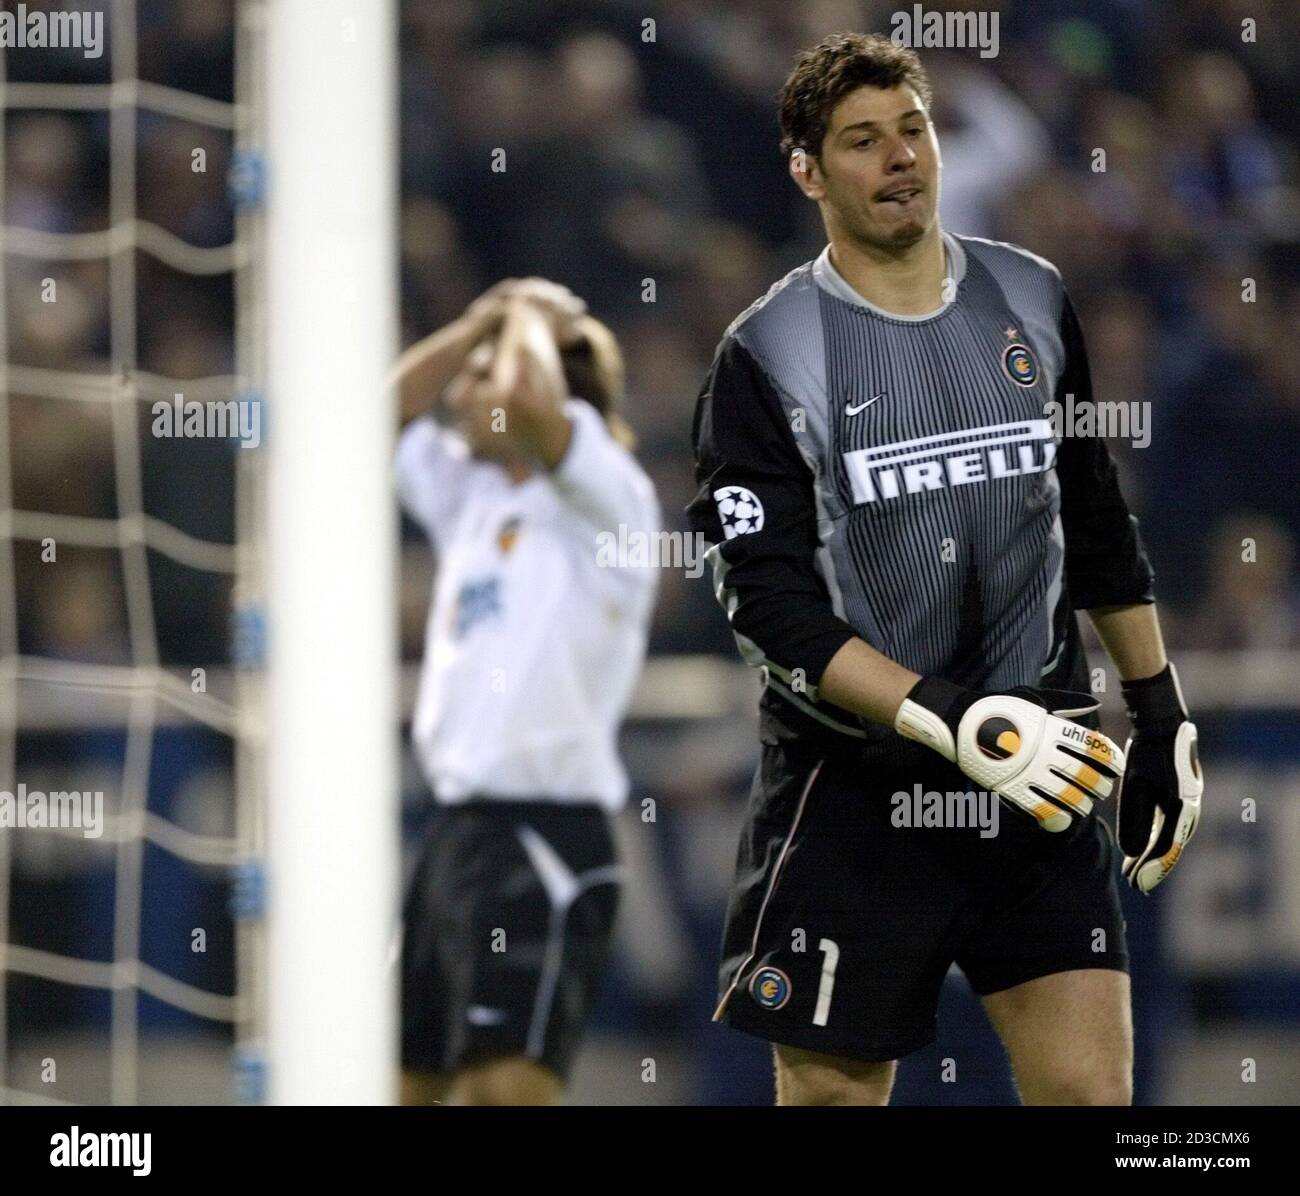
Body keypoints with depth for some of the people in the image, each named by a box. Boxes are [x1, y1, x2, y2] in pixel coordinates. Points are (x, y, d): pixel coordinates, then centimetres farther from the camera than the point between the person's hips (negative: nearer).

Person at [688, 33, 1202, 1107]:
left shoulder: (1030, 302, 8)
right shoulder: (768, 355, -6)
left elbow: (1098, 527, 18)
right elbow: (773, 611, -12)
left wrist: (1163, 718, 15)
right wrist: (956, 723, -21)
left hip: (1040, 777, 3)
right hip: (852, 797, -3)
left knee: (1091, 1088, -5)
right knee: (832, 1094, 0)